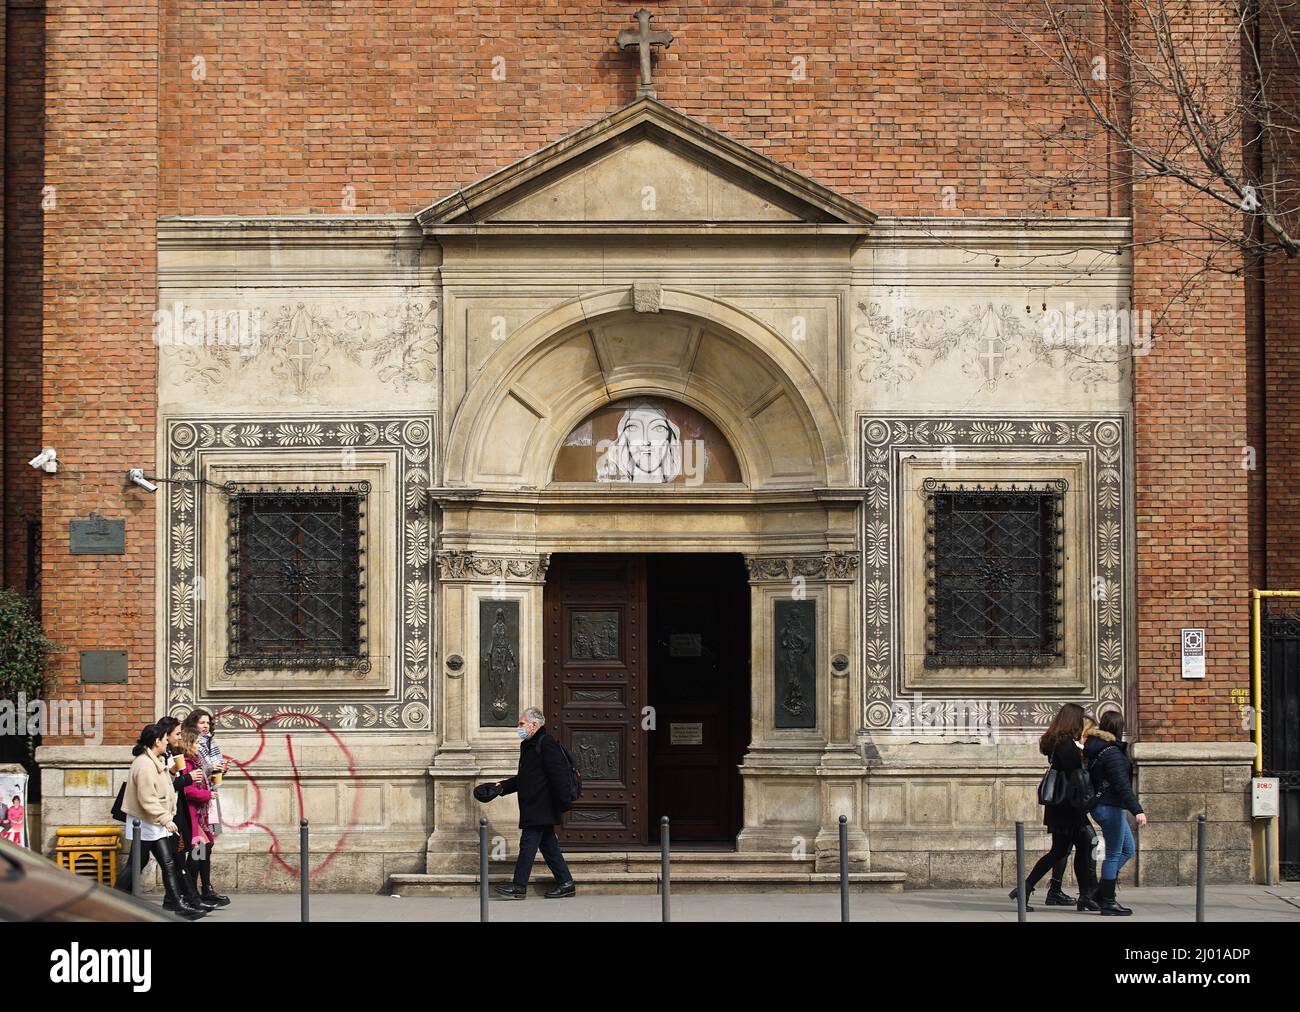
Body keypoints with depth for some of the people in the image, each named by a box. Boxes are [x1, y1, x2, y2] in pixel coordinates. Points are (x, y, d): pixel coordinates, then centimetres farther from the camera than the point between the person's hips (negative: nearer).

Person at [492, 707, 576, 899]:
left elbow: (558, 774, -19)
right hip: (534, 809, 10)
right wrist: (503, 786, 19)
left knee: (528, 843, -7)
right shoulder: (528, 746, 18)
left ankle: (519, 886, -4)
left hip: (539, 809, -10)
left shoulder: (547, 744, -12)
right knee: (548, 845, 10)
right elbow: (523, 778, 27)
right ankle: (566, 884, 13)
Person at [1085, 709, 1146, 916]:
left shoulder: (1096, 749, 11)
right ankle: (1107, 902, 1)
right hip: (1110, 807, -10)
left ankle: (1102, 893, 17)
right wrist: (1137, 810, -29)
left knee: (1128, 848, 17)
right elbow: (1122, 784, -25)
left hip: (1100, 805, 10)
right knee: (1114, 854, -3)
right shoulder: (1112, 753, -19)